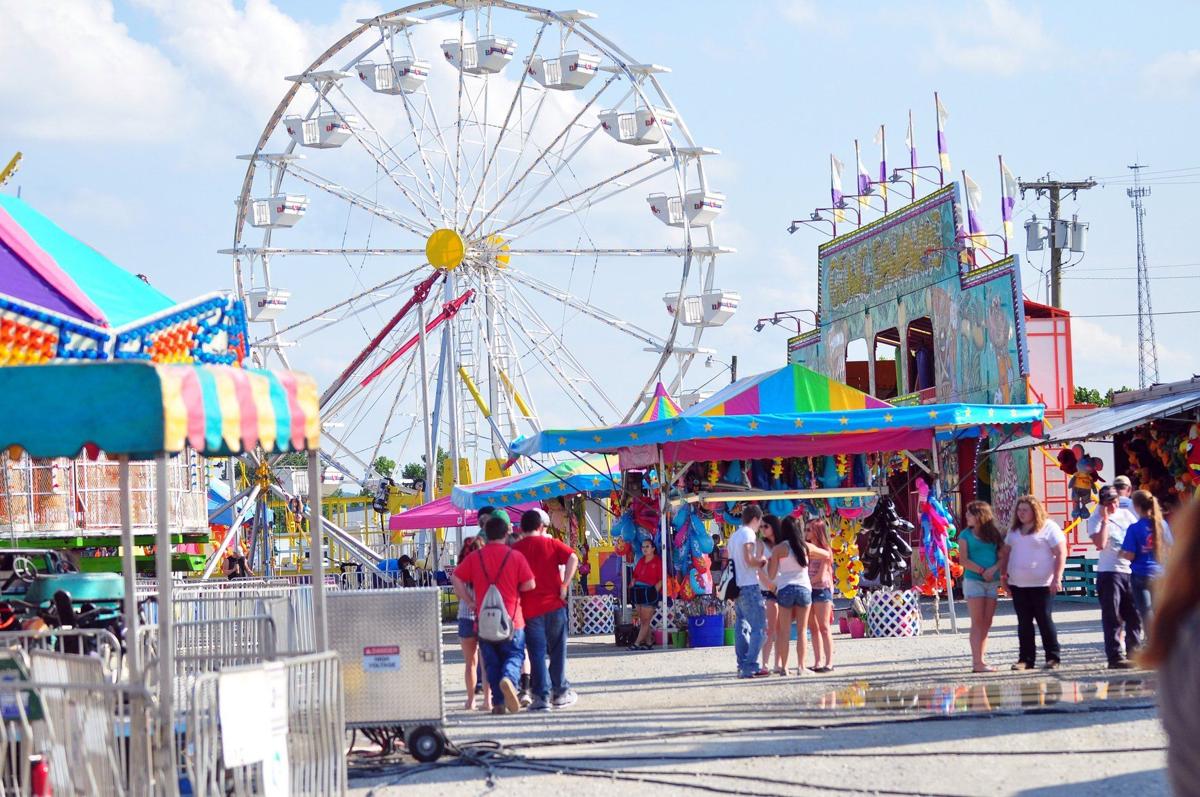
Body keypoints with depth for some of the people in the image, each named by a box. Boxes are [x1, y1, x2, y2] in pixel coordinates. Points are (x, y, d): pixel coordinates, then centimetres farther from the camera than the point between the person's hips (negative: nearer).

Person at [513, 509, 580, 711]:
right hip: (554, 604, 0)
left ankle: (541, 696, -6)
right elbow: (572, 558, -12)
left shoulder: (515, 549, 3)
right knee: (557, 651, 12)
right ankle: (560, 692, 17)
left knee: (537, 653, 0)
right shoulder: (551, 544, 2)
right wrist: (564, 585, -10)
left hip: (529, 609, 0)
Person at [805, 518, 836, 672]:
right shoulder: (806, 549, 11)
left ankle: (829, 663, -7)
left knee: (824, 627, -6)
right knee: (813, 629, 6)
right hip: (808, 590, 6)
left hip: (822, 590, -6)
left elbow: (821, 575, -10)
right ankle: (817, 662, 8)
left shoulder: (825, 550, -5)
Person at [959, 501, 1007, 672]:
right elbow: (963, 560, -5)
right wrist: (982, 571, -13)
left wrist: (993, 569, -16)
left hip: (992, 582, 3)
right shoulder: (966, 535, 2)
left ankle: (981, 660, 8)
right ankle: (977, 662, -8)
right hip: (973, 580, -3)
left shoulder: (995, 535, 9)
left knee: (987, 623, 4)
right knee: (977, 623, -6)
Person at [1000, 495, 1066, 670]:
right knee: (1024, 623, 4)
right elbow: (1006, 553, 22)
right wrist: (1003, 575, 13)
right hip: (1018, 584, 6)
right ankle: (1026, 658, 8)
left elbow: (1061, 553, -8)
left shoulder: (1049, 528, -4)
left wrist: (1057, 578, -15)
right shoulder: (1014, 530, 15)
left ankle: (1053, 657, 4)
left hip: (1042, 584, -6)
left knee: (1045, 620, -4)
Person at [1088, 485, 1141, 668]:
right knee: (1112, 618, -4)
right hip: (1109, 572, -5)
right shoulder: (1096, 520, -4)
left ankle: (1133, 653, 19)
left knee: (1134, 616, 9)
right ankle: (1116, 657, -3)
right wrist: (1105, 520, -15)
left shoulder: (1126, 514, 11)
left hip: (1131, 571, 5)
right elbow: (1100, 544, -19)